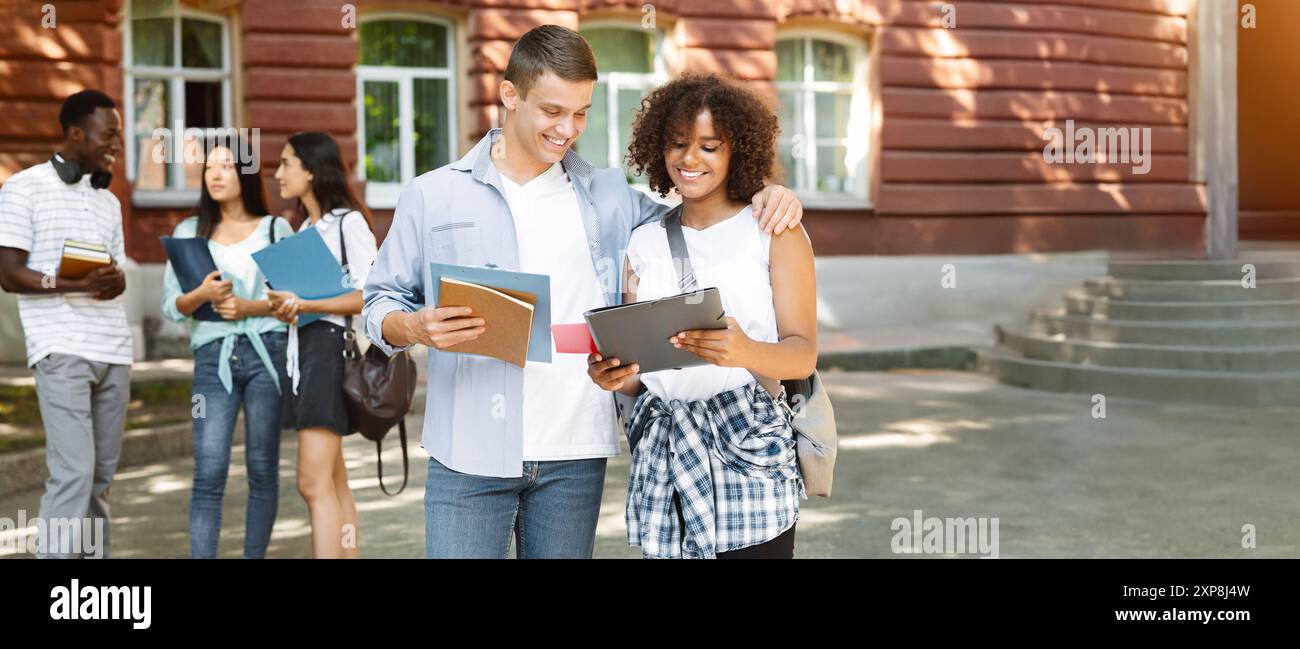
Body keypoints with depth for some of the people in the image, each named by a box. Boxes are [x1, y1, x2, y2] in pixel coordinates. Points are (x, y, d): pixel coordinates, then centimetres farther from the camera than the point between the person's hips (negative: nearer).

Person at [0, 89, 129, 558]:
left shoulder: (109, 201, 19)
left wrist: (116, 282, -6)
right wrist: (79, 284, -19)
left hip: (114, 350, 6)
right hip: (62, 350, -6)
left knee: (102, 474, 6)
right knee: (74, 472, -14)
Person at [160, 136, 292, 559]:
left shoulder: (277, 229, 9)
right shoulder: (189, 231, 12)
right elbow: (172, 307, 7)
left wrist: (249, 307, -11)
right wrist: (201, 295, -13)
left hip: (267, 352, 0)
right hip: (213, 355, 0)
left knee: (262, 469, 4)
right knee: (209, 473, -8)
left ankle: (255, 555, 13)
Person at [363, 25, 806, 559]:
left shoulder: (611, 196, 9)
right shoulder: (432, 196, 4)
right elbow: (380, 301, 7)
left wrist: (763, 191, -1)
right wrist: (415, 327, -17)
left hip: (576, 455, 2)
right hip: (469, 456, -2)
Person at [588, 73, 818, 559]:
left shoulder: (775, 231, 2)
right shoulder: (644, 244, 13)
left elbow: (803, 354, -6)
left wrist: (744, 352, -27)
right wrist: (615, 377, -7)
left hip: (750, 453, -3)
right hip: (661, 459, 3)